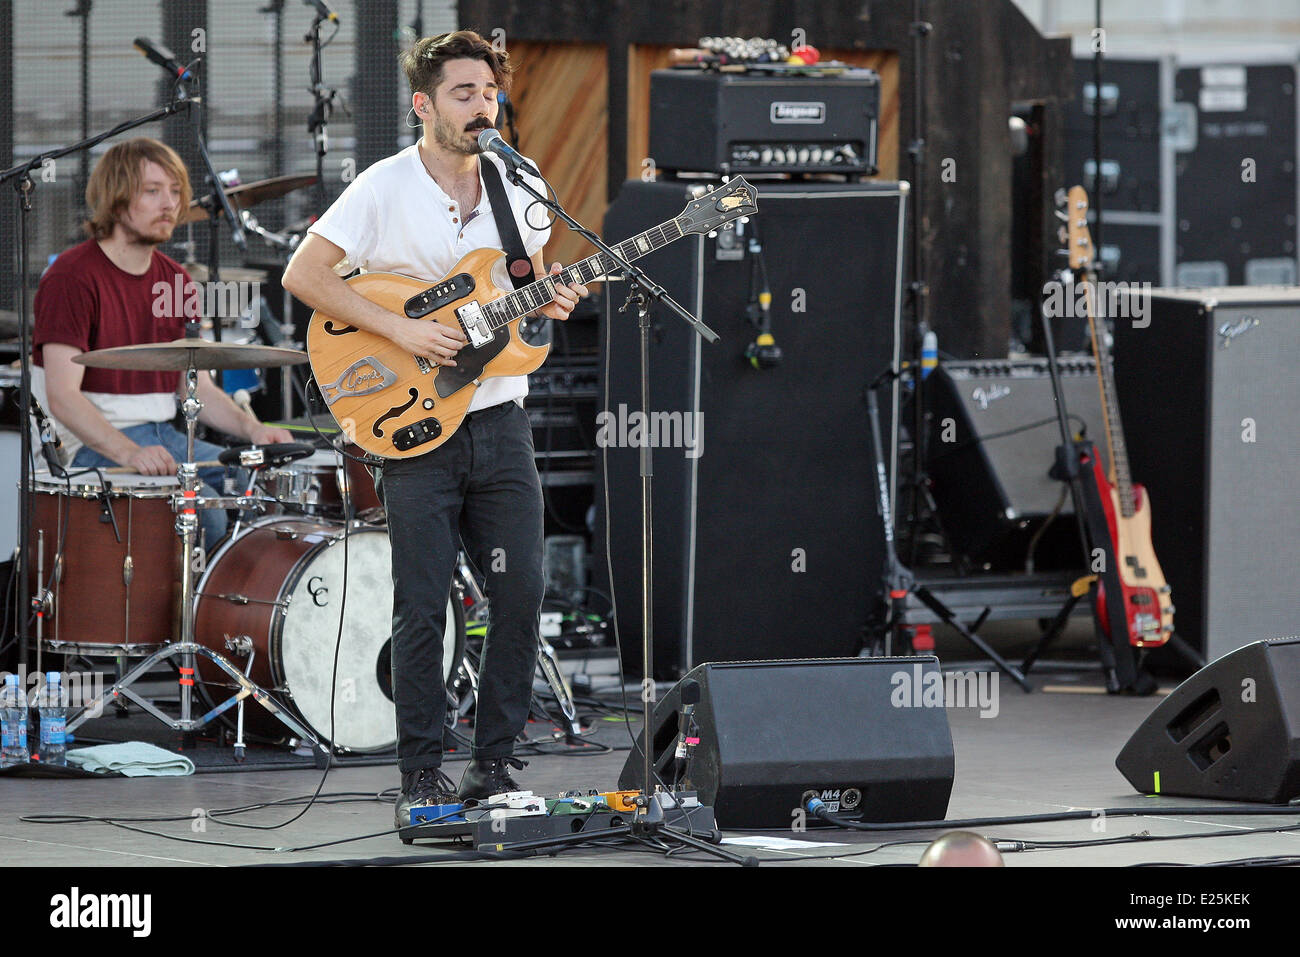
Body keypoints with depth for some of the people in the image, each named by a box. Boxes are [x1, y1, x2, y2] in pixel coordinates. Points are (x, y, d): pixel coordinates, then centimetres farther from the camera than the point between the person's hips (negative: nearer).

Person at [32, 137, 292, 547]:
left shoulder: (175, 280, 13)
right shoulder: (72, 277, -12)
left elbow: (198, 389, 14)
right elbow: (63, 398, -20)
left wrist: (252, 429, -6)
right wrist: (129, 453, -35)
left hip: (163, 437, 8)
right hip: (92, 446, -8)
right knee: (208, 508, -28)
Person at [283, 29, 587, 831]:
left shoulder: (516, 187, 6)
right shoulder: (385, 190, -9)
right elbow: (304, 275, -12)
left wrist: (550, 301, -5)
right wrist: (401, 330, -19)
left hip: (499, 424, 5)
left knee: (522, 594, 1)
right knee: (423, 609, -4)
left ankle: (496, 761, 14)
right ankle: (423, 776, 6)